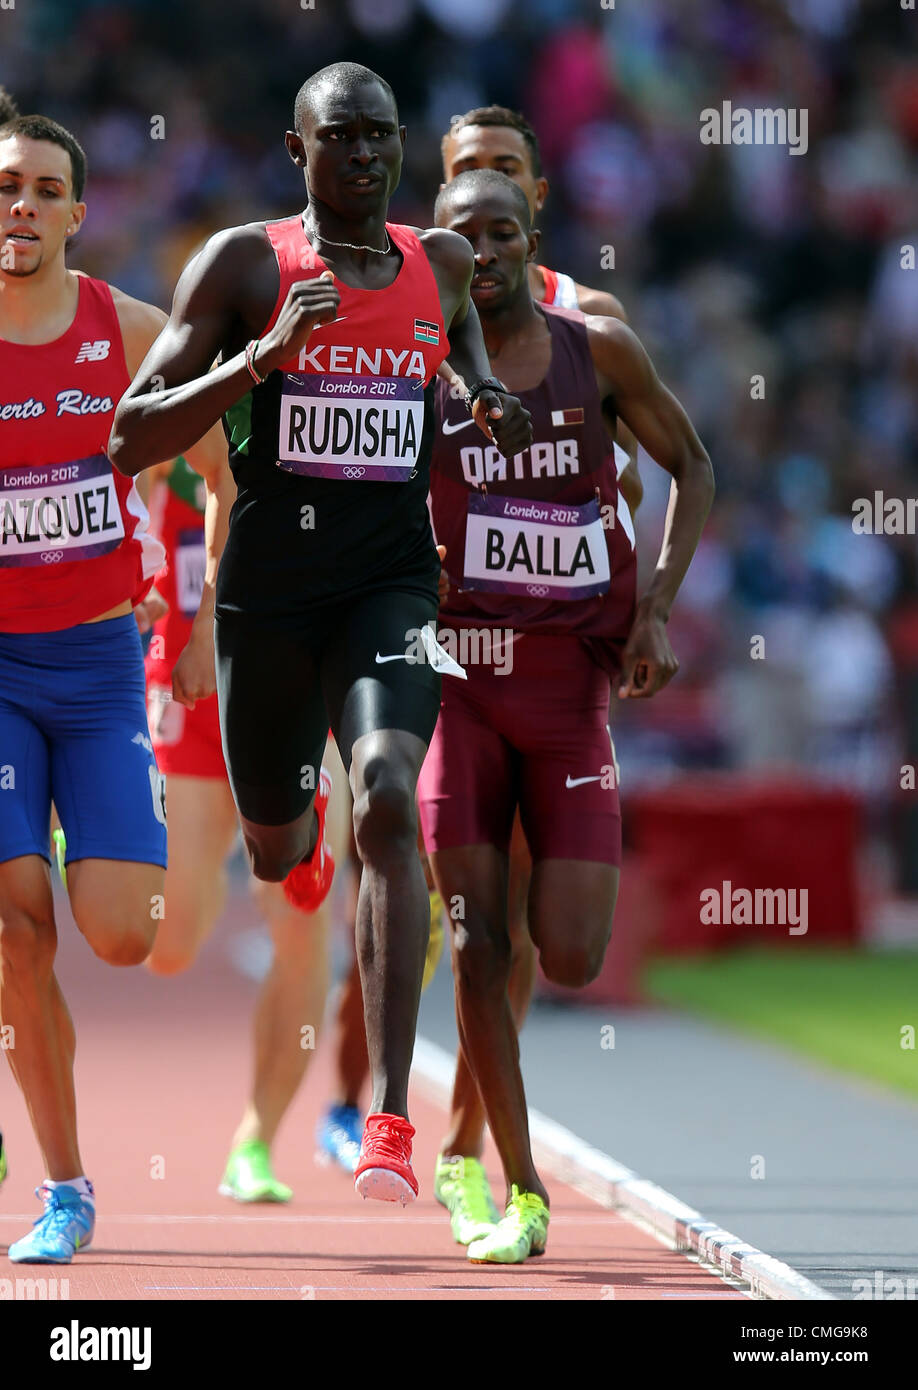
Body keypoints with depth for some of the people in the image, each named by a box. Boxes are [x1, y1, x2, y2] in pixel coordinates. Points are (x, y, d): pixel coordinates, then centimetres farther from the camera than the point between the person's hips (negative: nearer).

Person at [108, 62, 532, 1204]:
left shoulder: (443, 263, 6)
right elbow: (130, 440, -8)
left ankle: (388, 1120, -29)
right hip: (268, 587, 0)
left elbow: (465, 343, 28)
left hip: (391, 584, 0)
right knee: (275, 852, 16)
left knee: (387, 800, -25)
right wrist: (262, 357, -22)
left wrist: (491, 410, 3)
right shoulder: (241, 265, -4)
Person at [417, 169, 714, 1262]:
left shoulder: (599, 352, 2)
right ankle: (520, 1192, 5)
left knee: (571, 959, -8)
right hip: (457, 678, -1)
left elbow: (690, 466, 13)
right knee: (477, 944, -6)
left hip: (571, 683, 1)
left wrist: (656, 607, 1)